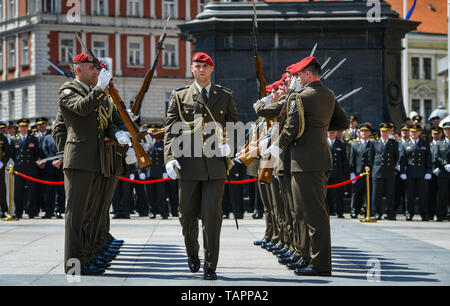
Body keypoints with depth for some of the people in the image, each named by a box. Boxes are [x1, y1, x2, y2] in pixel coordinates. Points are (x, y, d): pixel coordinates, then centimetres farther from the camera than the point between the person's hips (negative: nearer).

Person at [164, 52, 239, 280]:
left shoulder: (225, 96, 11)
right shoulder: (179, 96, 8)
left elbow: (234, 126, 18)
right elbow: (170, 130, 3)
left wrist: (229, 144, -4)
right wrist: (170, 157, -10)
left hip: (215, 163, 0)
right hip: (188, 163, 0)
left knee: (212, 216, -7)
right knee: (187, 214, 8)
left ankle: (210, 266, -2)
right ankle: (192, 253, 33)